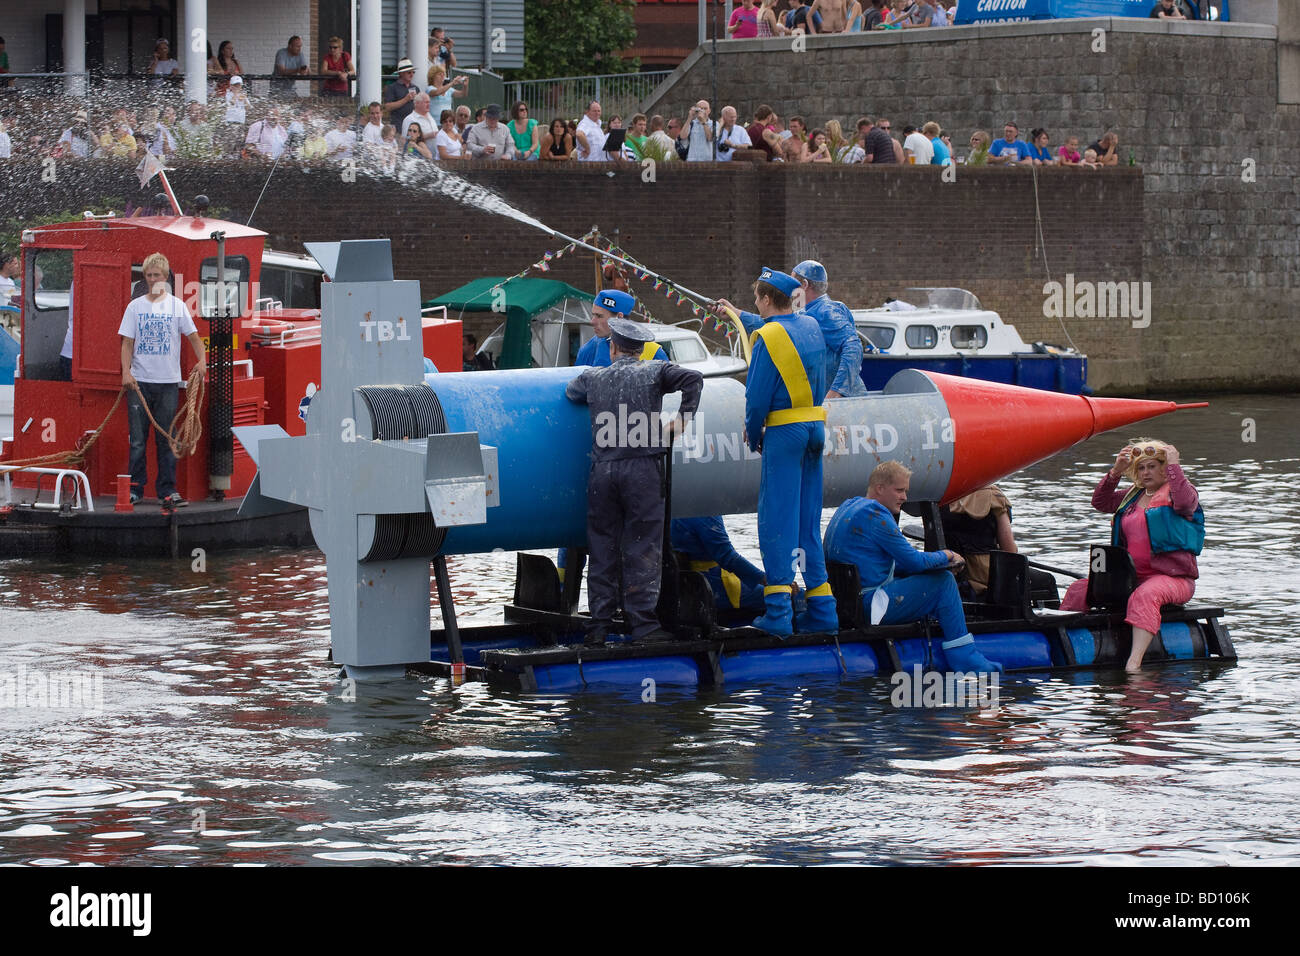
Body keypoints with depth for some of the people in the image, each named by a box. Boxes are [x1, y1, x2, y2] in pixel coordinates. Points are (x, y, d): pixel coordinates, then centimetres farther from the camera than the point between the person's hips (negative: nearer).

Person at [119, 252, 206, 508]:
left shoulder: (176, 305, 6)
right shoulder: (135, 306, 7)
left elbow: (193, 336, 7)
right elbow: (127, 342, 6)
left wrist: (202, 359, -10)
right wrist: (126, 371, -8)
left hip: (168, 381, 0)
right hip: (139, 381, 0)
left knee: (166, 439, 2)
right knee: (137, 439, 0)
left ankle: (167, 490, 5)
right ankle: (135, 489, 5)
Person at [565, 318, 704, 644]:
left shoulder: (593, 378, 13)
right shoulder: (654, 372, 4)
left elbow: (570, 392, 33)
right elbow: (693, 379, -10)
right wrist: (680, 422, -3)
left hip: (602, 471, 3)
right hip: (643, 470, -3)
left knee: (602, 548, 8)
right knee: (642, 547, -1)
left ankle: (599, 625, 8)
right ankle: (642, 623, -5)